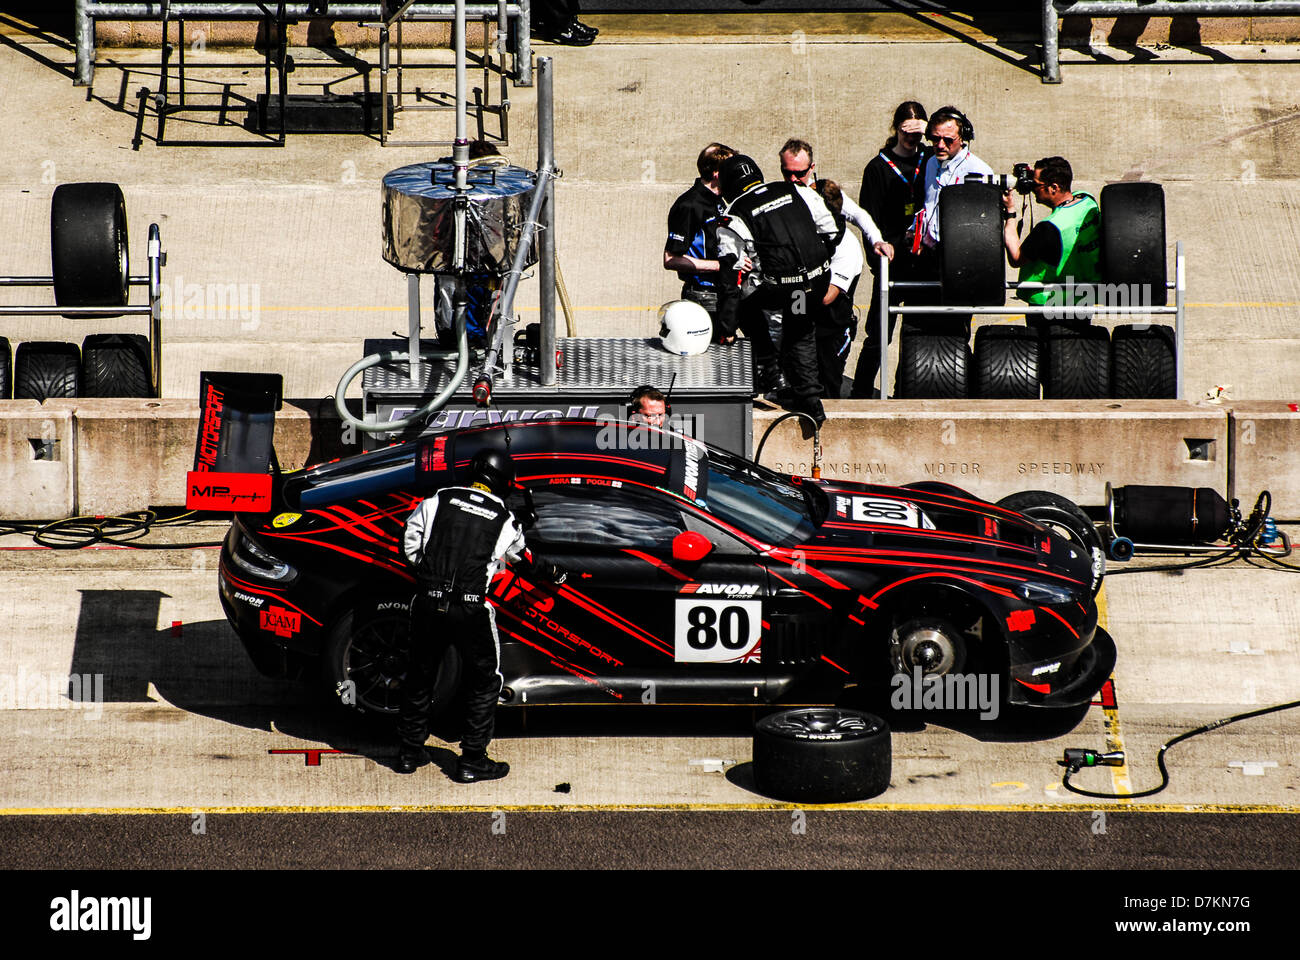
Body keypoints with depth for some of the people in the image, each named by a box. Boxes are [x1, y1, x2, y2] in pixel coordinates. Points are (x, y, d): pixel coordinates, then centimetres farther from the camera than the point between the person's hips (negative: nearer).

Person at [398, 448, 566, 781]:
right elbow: (522, 557, 23)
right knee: (484, 680, 13)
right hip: (470, 609, -2)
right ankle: (472, 761, 14)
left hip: (427, 602, 2)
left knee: (419, 675, 19)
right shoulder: (505, 520, 4)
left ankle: (409, 753, 29)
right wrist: (551, 572, 43)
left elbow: (410, 545, 7)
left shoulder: (439, 500, 4)